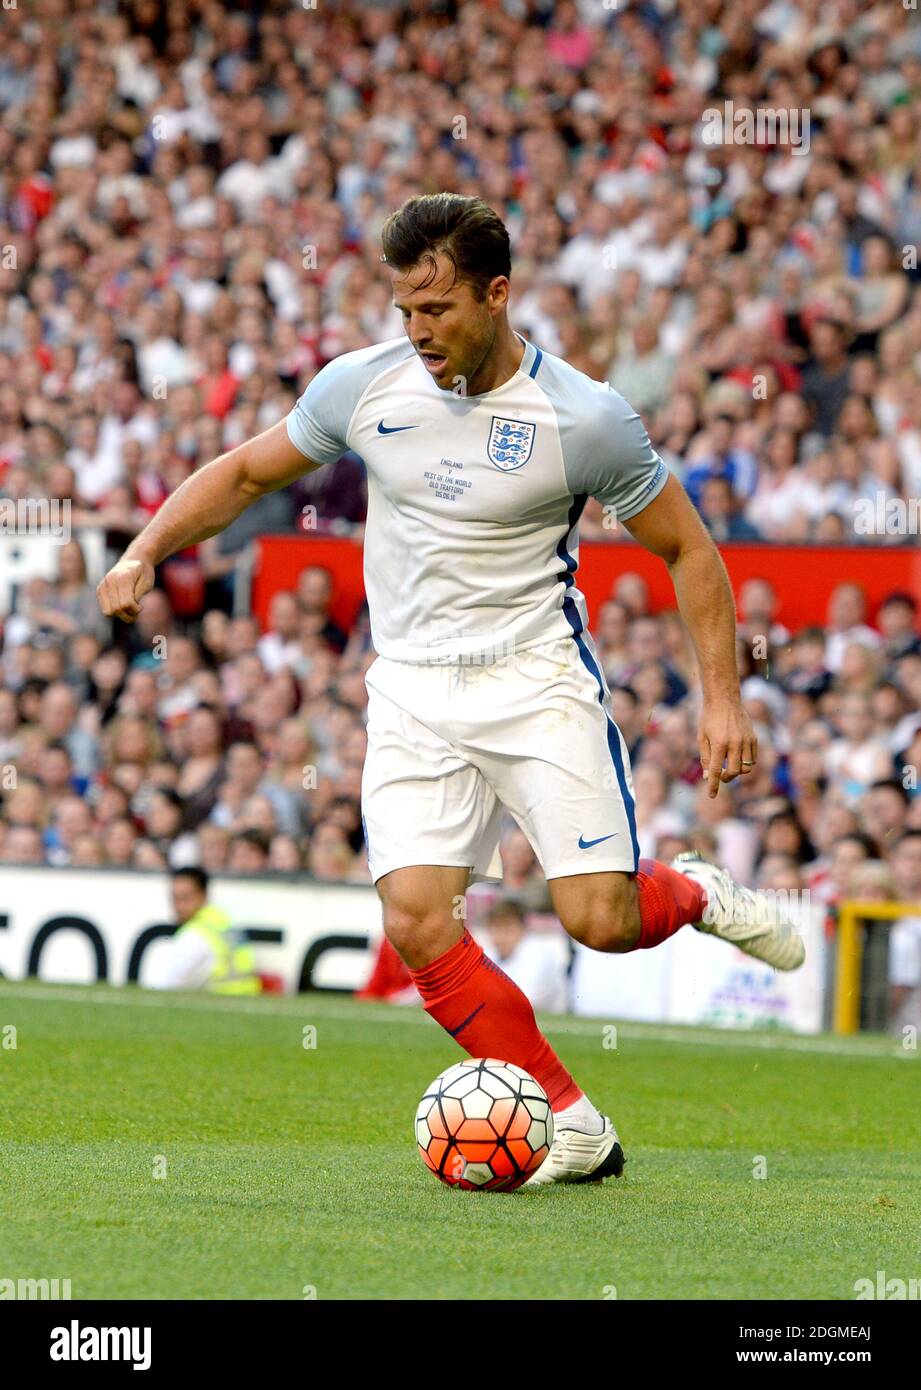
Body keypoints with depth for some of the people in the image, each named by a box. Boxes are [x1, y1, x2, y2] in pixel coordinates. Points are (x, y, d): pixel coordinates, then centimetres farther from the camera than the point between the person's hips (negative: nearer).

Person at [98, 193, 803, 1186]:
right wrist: (144, 552, 0)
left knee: (598, 921, -15)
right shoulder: (363, 387, -2)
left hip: (539, 678, -3)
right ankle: (569, 1123, -2)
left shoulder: (583, 418, -11)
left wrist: (722, 697, -5)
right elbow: (245, 472, 13)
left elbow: (686, 549, 0)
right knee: (417, 922, -15)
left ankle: (692, 894, 23)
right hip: (412, 691, 3)